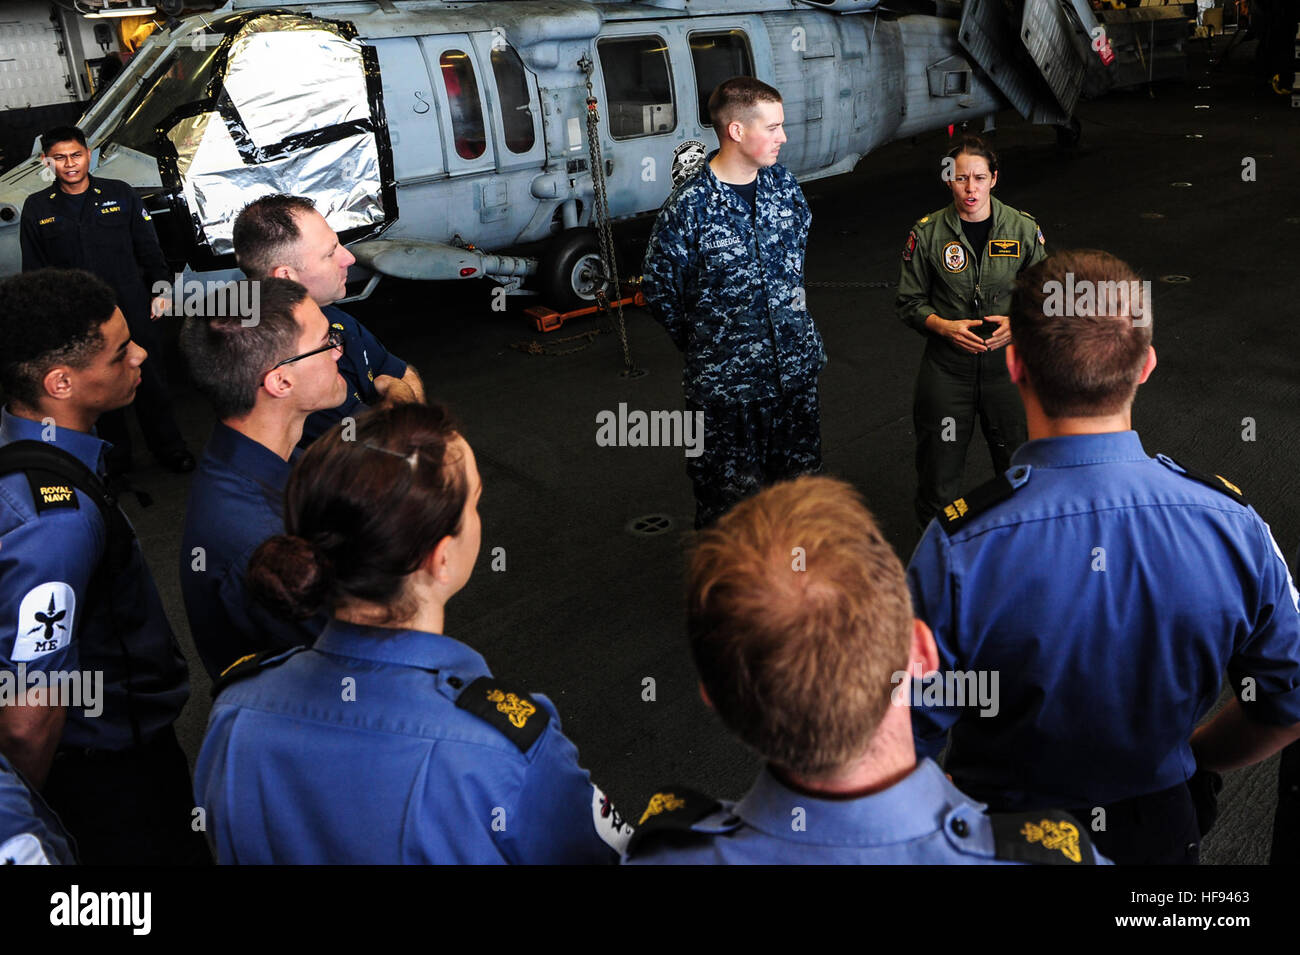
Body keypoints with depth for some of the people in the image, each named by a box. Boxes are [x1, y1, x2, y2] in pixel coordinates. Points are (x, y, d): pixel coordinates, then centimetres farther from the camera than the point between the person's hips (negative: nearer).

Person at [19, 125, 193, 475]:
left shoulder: (120, 194, 2)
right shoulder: (37, 208, 4)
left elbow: (148, 247, 7)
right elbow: (34, 271, 8)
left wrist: (160, 288, 0)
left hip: (133, 310, -1)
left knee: (150, 381, 7)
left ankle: (168, 447, 23)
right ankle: (115, 456, 24)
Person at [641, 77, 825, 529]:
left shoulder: (784, 183, 1)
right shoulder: (689, 207, -17)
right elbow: (660, 292, -7)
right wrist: (705, 346, 3)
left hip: (797, 371, 6)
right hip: (725, 385, -5)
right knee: (730, 501, 6)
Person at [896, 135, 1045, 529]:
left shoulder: (1024, 229, -1)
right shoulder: (927, 233, -4)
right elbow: (909, 302, 3)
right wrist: (946, 326, -15)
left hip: (1007, 362, 1)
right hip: (947, 366, -1)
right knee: (939, 470, 6)